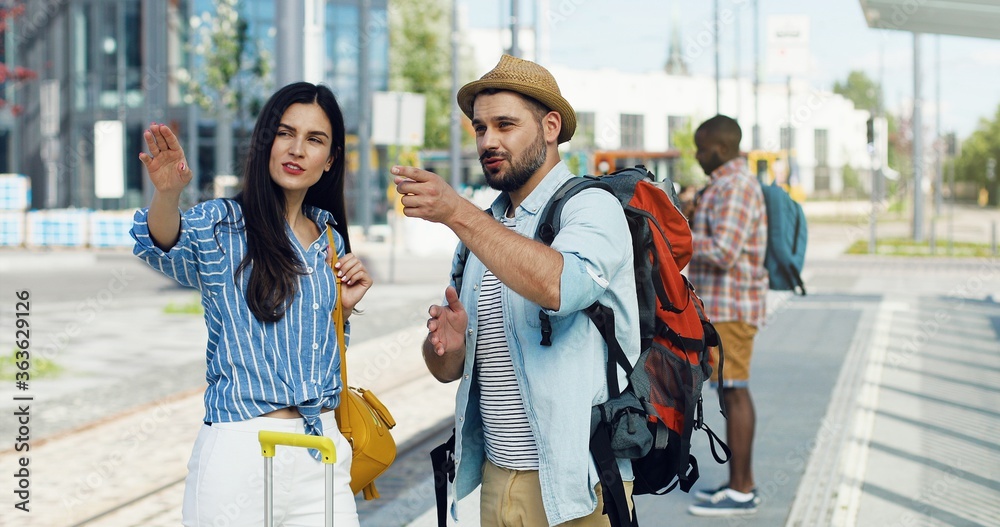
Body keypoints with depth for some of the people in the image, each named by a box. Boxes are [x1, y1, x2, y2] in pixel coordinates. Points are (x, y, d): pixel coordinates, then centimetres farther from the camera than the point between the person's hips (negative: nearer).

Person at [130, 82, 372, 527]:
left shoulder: (330, 239, 12)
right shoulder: (222, 224, -3)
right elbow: (162, 245, -27)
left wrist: (345, 305, 4)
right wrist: (167, 193, -47)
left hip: (323, 453, 5)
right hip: (240, 453, -4)